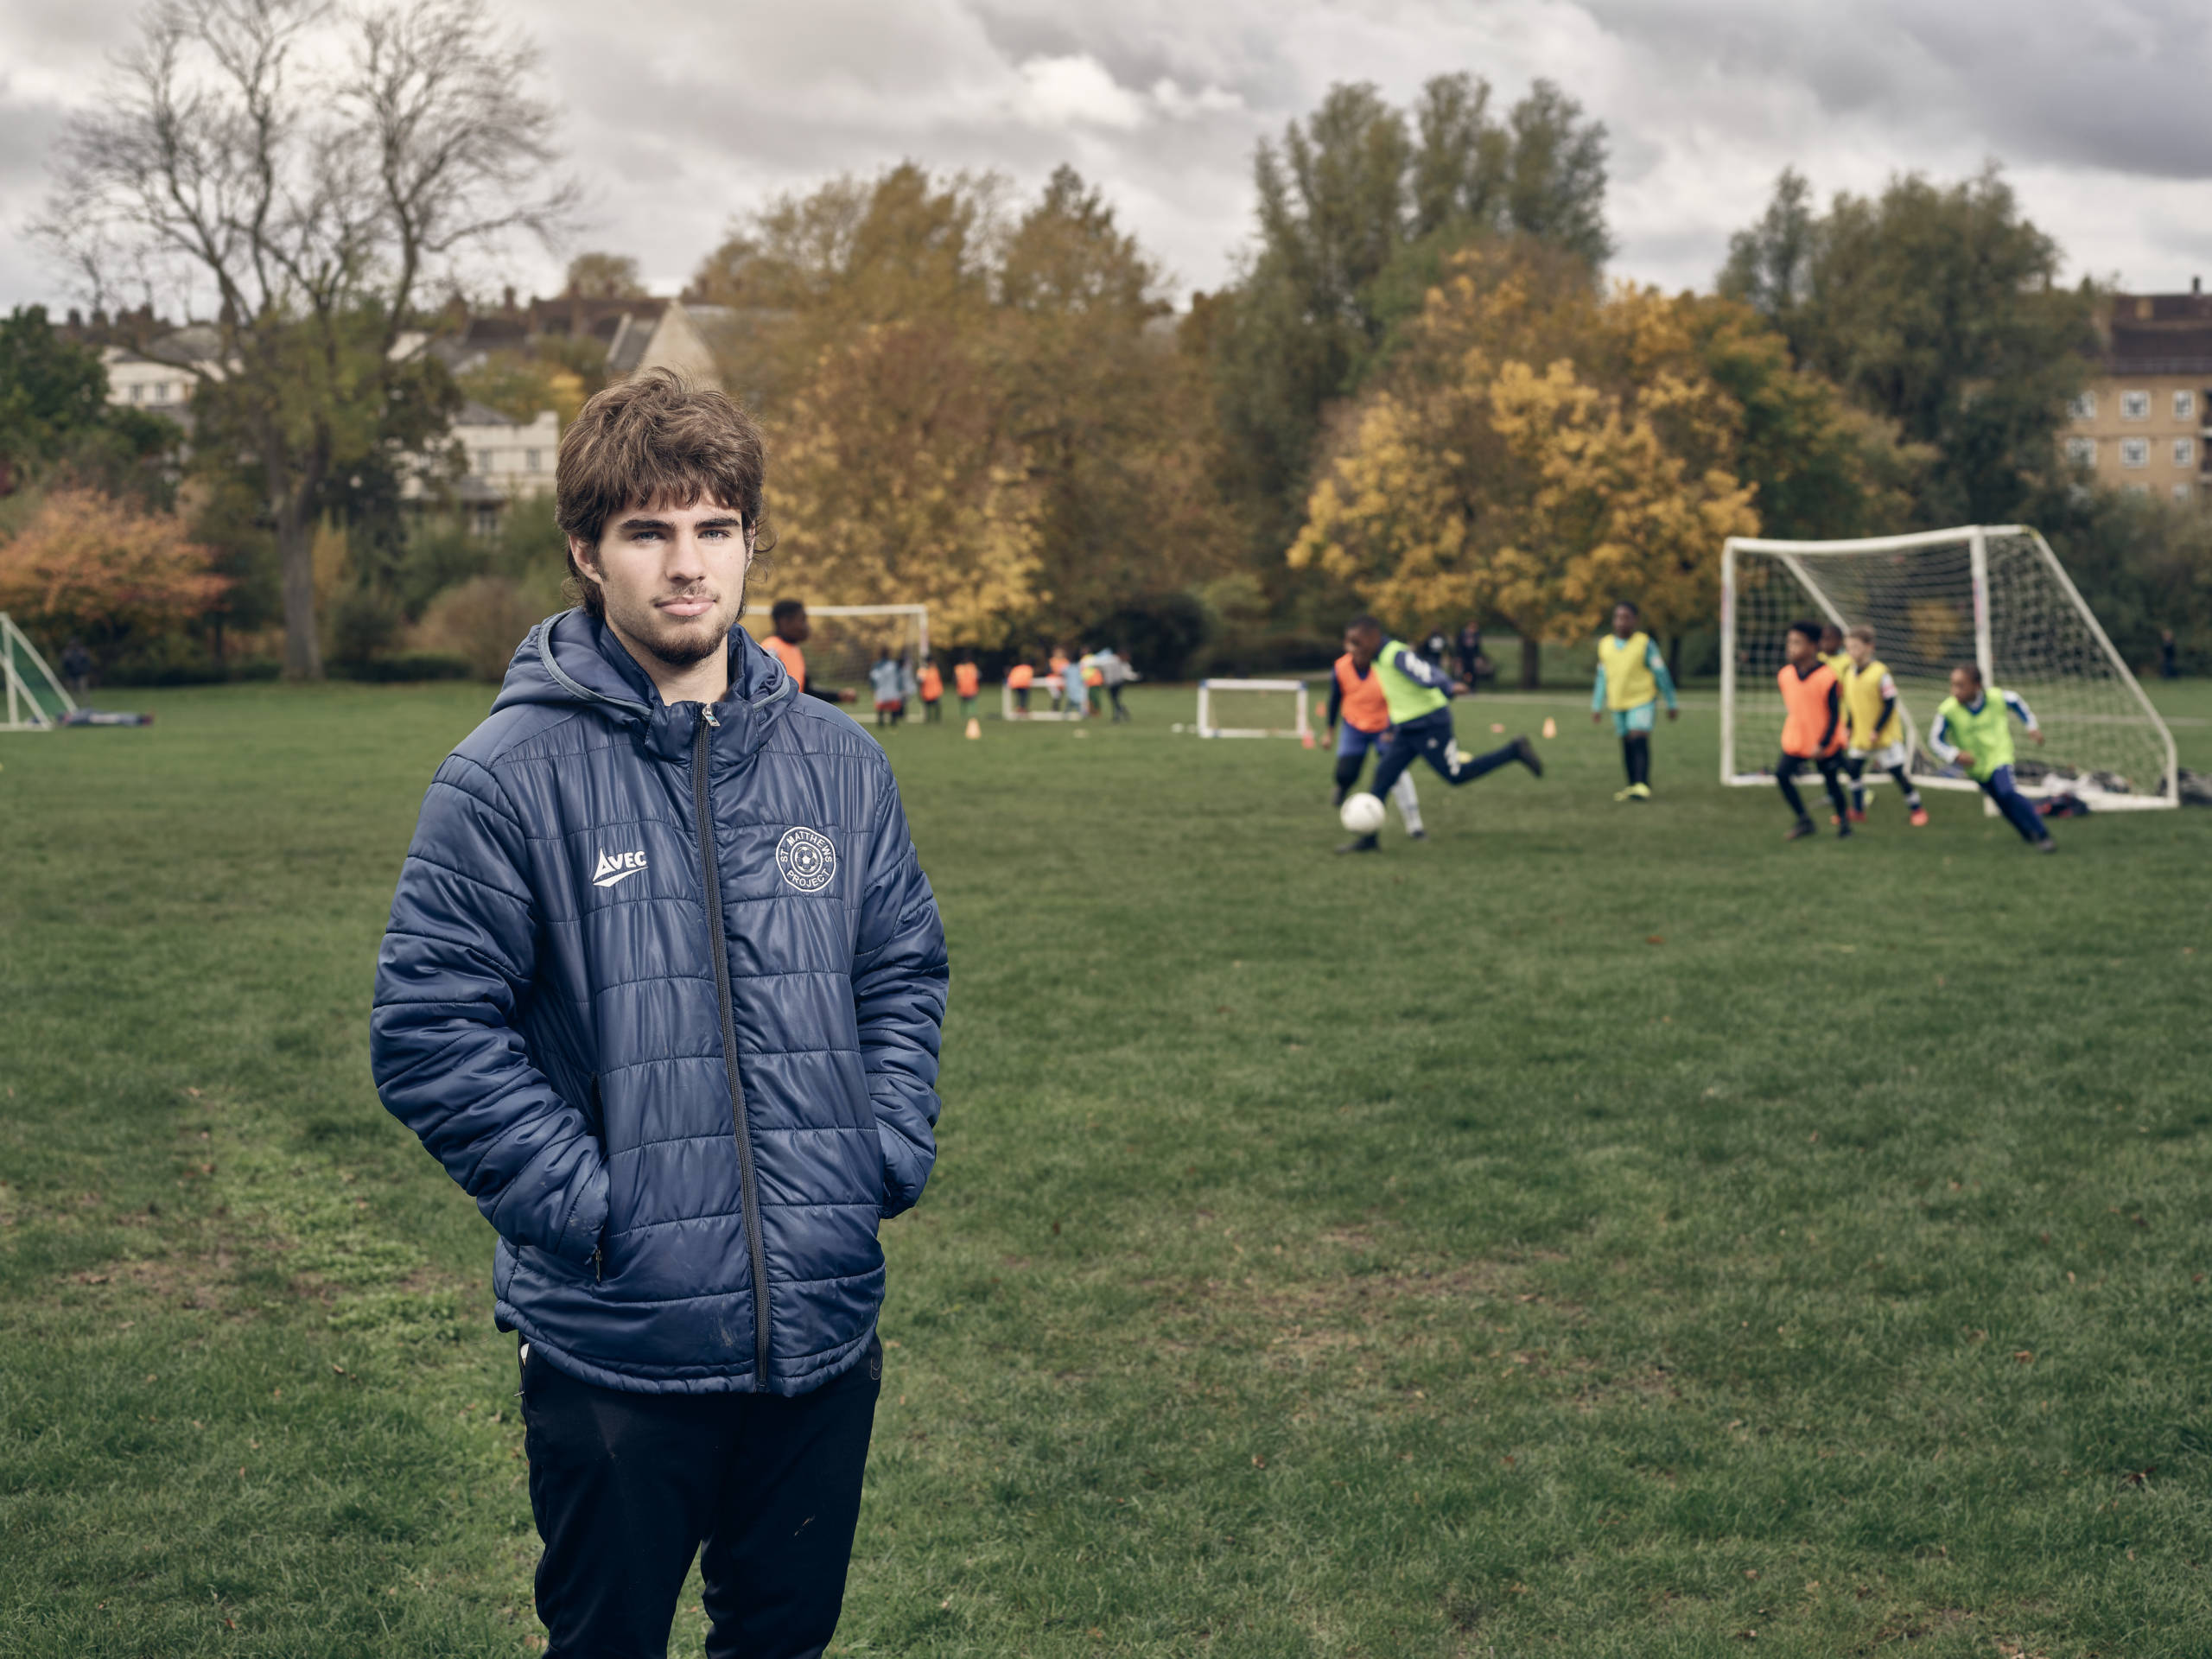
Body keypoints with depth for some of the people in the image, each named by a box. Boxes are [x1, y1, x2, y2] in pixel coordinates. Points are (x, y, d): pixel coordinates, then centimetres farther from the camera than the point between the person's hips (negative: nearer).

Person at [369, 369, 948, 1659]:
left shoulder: (838, 762, 4)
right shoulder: (510, 776, -10)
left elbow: (905, 972, 14)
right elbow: (430, 1028, -11)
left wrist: (893, 1157, 1)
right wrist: (585, 1204, -15)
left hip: (826, 1326, 4)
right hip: (615, 1341, -4)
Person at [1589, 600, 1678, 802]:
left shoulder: (1645, 644, -8)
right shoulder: (1605, 645, 5)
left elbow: (1661, 674, -2)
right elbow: (1602, 677, 14)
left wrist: (1672, 704, 2)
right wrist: (1597, 706, 14)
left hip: (1642, 700, -5)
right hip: (1618, 703, 5)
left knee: (1639, 739, -18)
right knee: (1627, 745, 8)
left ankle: (1642, 786, -24)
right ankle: (1633, 785, 17)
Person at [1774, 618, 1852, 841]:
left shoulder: (1827, 677, -19)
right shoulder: (1784, 675, -2)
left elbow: (1834, 715, -14)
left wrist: (1823, 744, -17)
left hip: (1825, 743, -4)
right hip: (1795, 739, 4)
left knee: (1831, 781, 7)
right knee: (1782, 773, -12)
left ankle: (1843, 819, 33)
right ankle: (1802, 820, 1)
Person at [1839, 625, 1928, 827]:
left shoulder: (1880, 673, -18)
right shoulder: (1849, 672, 2)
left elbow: (1890, 704, -15)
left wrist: (1877, 731, -16)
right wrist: (1848, 731, 9)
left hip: (1885, 735, -6)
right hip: (1860, 735, 6)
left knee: (1898, 772, -1)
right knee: (1853, 769, 4)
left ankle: (1917, 810, 12)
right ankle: (1858, 811, 18)